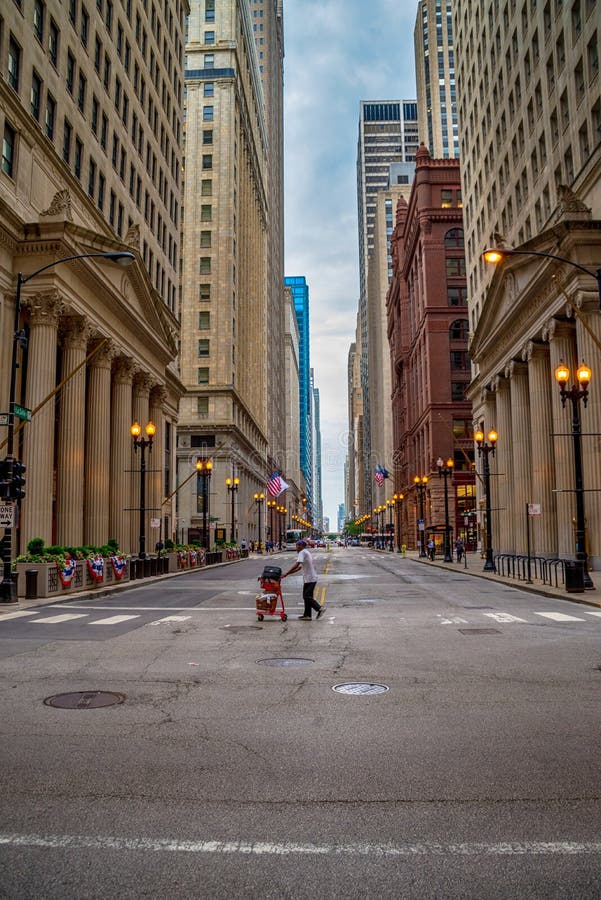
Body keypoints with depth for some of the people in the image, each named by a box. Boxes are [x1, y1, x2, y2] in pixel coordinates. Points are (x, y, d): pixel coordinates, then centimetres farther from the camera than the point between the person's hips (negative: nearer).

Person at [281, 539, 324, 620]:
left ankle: (319, 608, -10)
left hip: (309, 579, -10)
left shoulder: (302, 553, -11)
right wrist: (287, 574, 14)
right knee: (307, 596, 12)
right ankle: (307, 615, 15)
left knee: (307, 596, -6)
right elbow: (299, 567, 20)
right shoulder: (306, 553, 20)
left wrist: (286, 573, -23)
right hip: (311, 578, 10)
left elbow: (296, 565, -23)